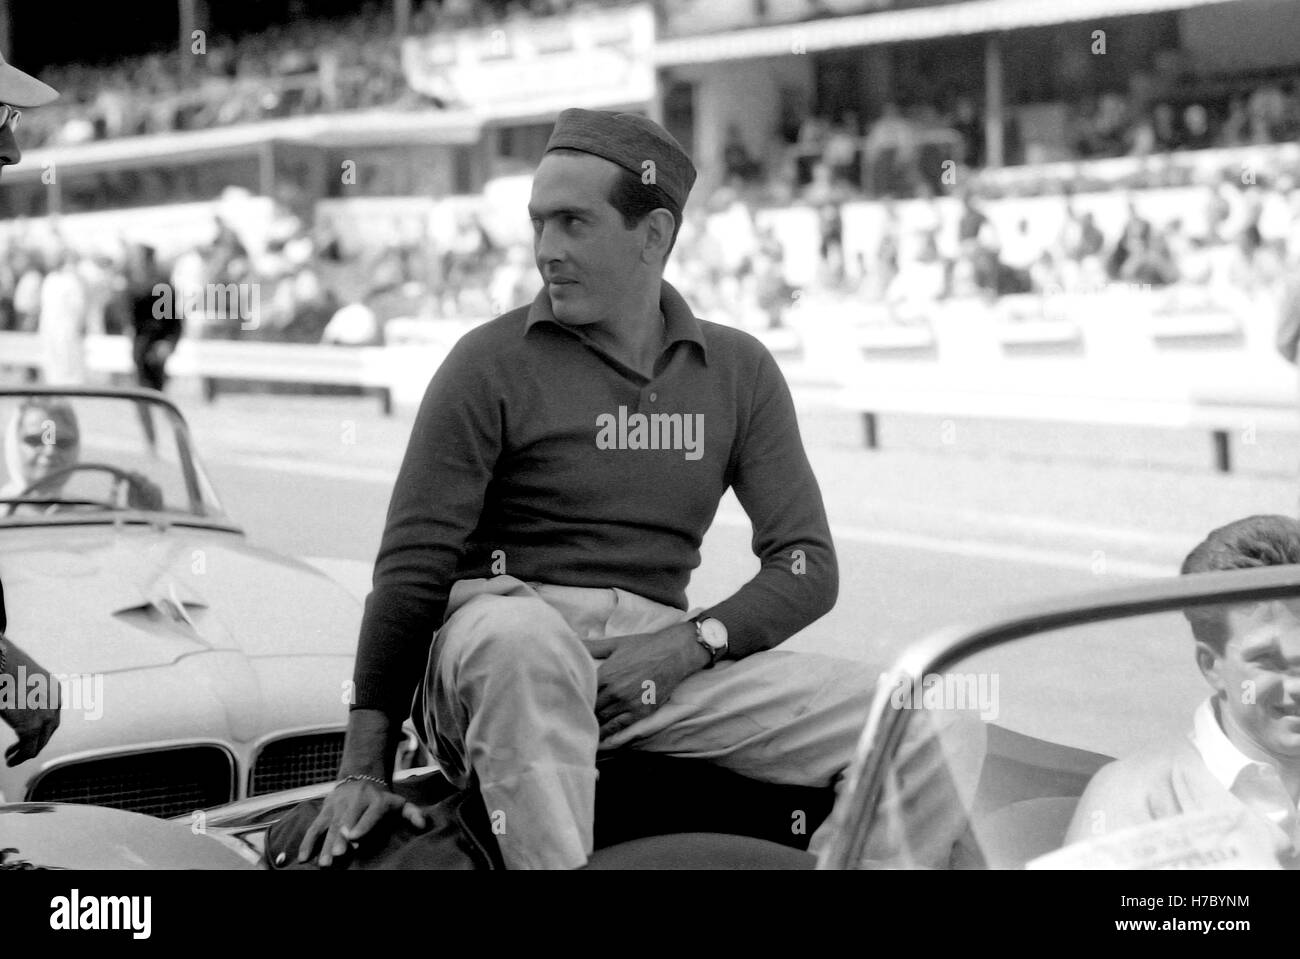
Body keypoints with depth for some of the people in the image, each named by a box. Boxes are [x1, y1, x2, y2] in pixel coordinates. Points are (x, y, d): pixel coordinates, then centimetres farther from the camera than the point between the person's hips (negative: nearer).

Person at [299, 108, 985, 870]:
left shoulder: (739, 370, 12)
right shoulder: (492, 363, 1)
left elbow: (809, 567, 7)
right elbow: (412, 564, -2)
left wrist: (687, 645, -12)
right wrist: (365, 769, -9)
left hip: (666, 664, 3)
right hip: (500, 657, -3)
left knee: (940, 739, -14)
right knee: (518, 634, -41)